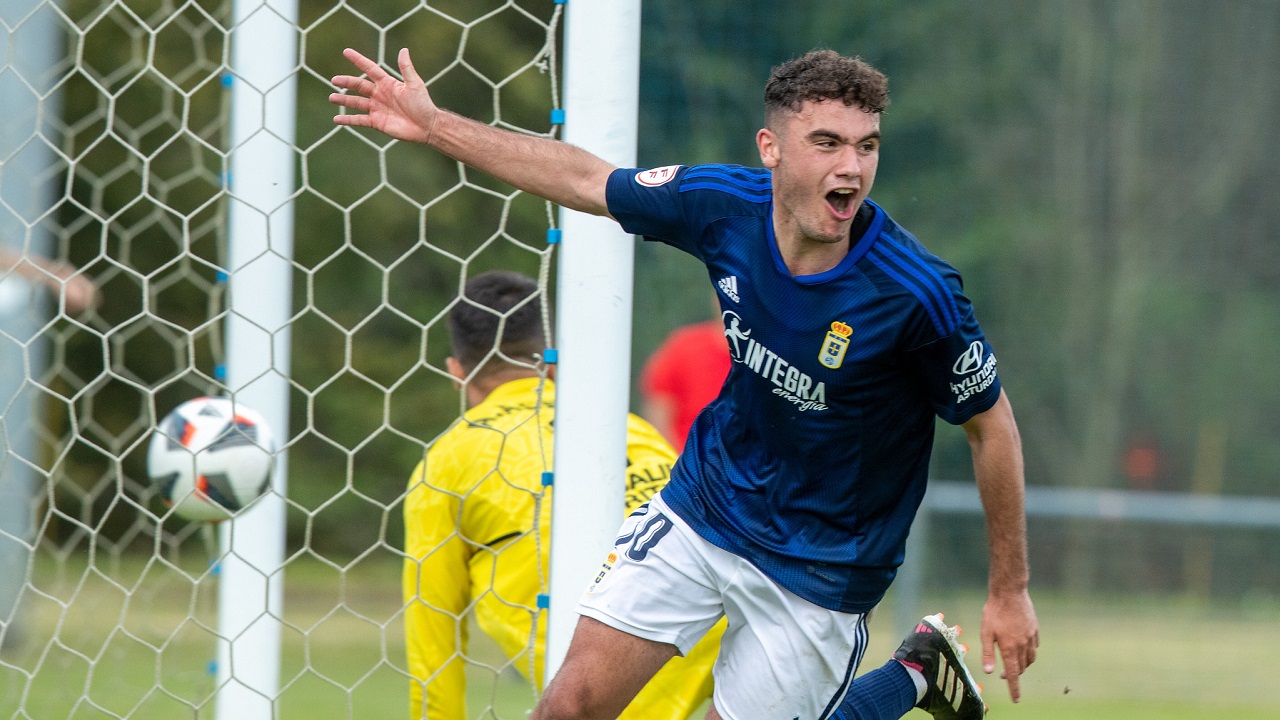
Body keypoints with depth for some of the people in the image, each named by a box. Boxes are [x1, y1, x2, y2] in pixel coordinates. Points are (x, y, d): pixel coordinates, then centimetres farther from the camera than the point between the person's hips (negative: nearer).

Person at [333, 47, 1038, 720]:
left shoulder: (916, 293, -27)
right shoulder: (725, 204, -16)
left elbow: (991, 425, -12)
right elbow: (588, 181, 2)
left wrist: (1010, 592, -6)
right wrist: (431, 124, 5)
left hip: (819, 566, -4)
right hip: (701, 510, 4)